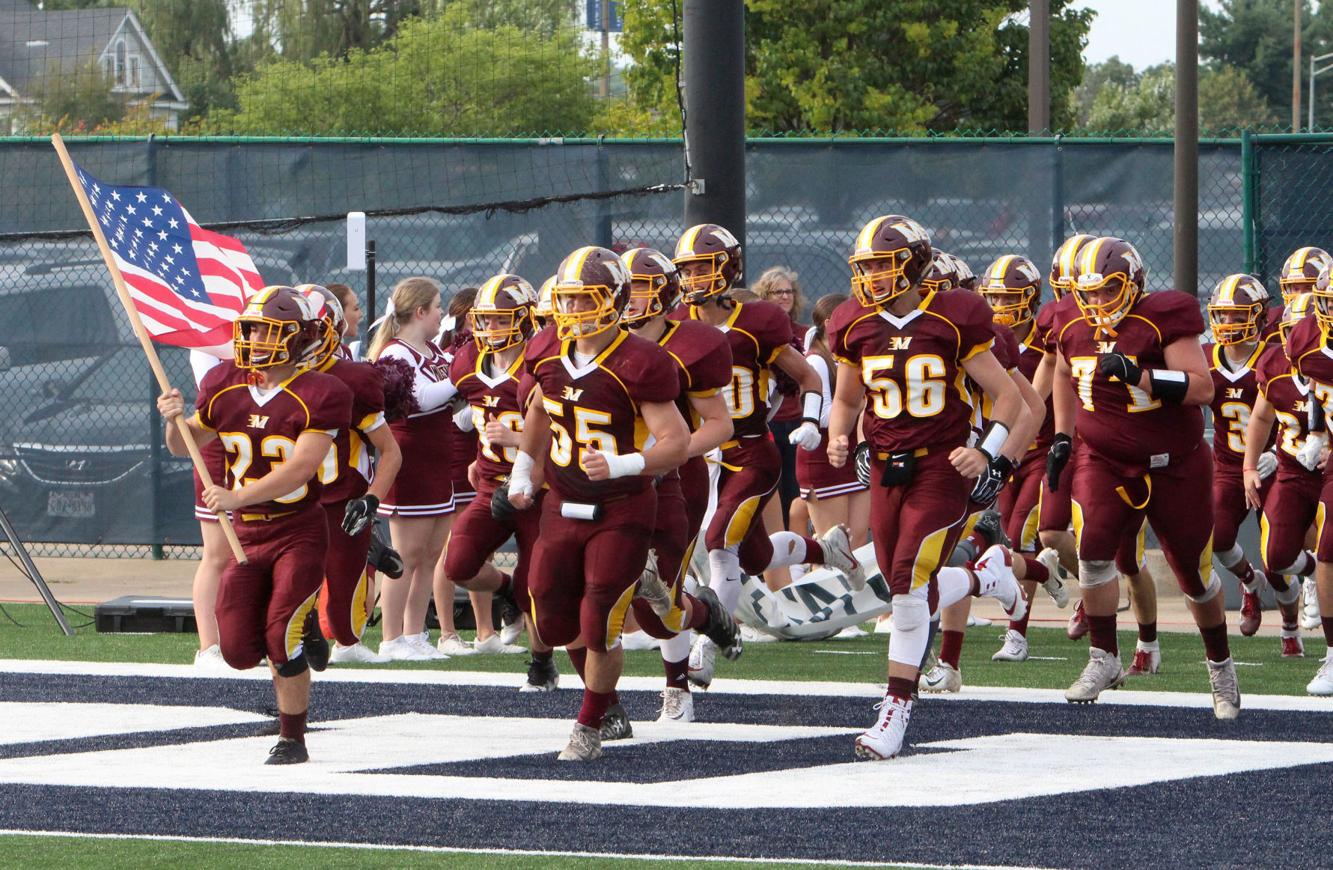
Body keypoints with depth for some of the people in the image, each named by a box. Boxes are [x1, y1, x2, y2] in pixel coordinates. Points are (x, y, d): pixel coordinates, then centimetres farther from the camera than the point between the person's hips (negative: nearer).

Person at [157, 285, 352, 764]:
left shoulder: (317, 396, -13)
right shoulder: (225, 386, 3)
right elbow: (185, 445, 16)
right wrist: (176, 421, -8)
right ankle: (302, 632, 31)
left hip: (300, 532, -5)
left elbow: (298, 470, -23)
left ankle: (293, 739, 2)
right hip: (245, 535, 5)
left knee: (282, 639, -15)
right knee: (239, 650, -2)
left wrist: (237, 497, -33)